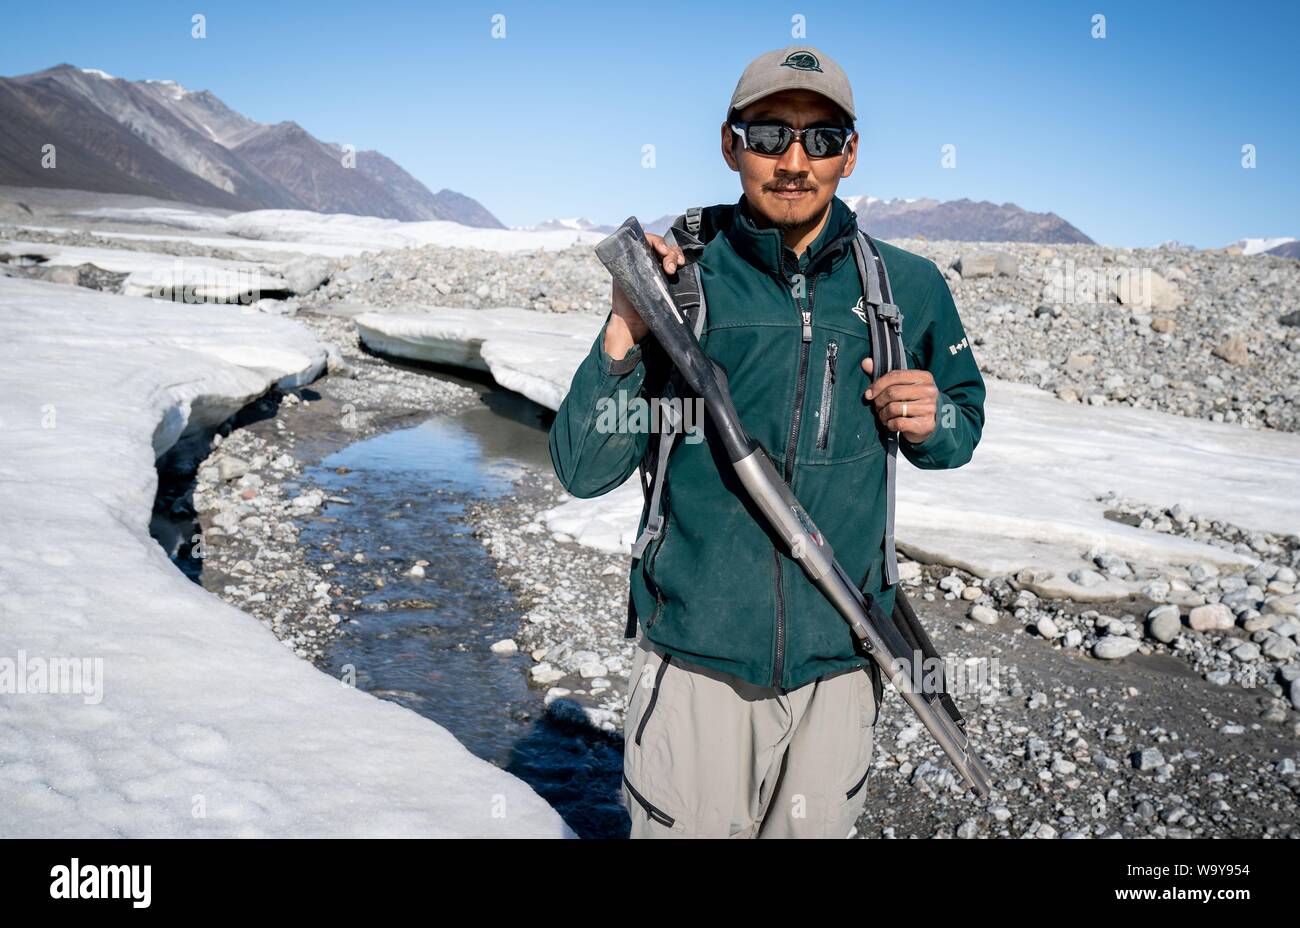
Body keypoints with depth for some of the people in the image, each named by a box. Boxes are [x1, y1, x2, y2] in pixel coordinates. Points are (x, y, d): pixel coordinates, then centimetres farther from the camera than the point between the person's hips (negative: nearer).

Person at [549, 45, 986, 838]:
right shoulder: (677, 277, -6)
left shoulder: (910, 287, -1)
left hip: (839, 660, 2)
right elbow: (584, 471, -8)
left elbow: (965, 420, 14)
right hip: (694, 659, -1)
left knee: (817, 827, 18)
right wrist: (624, 331, -22)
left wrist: (931, 423, -9)